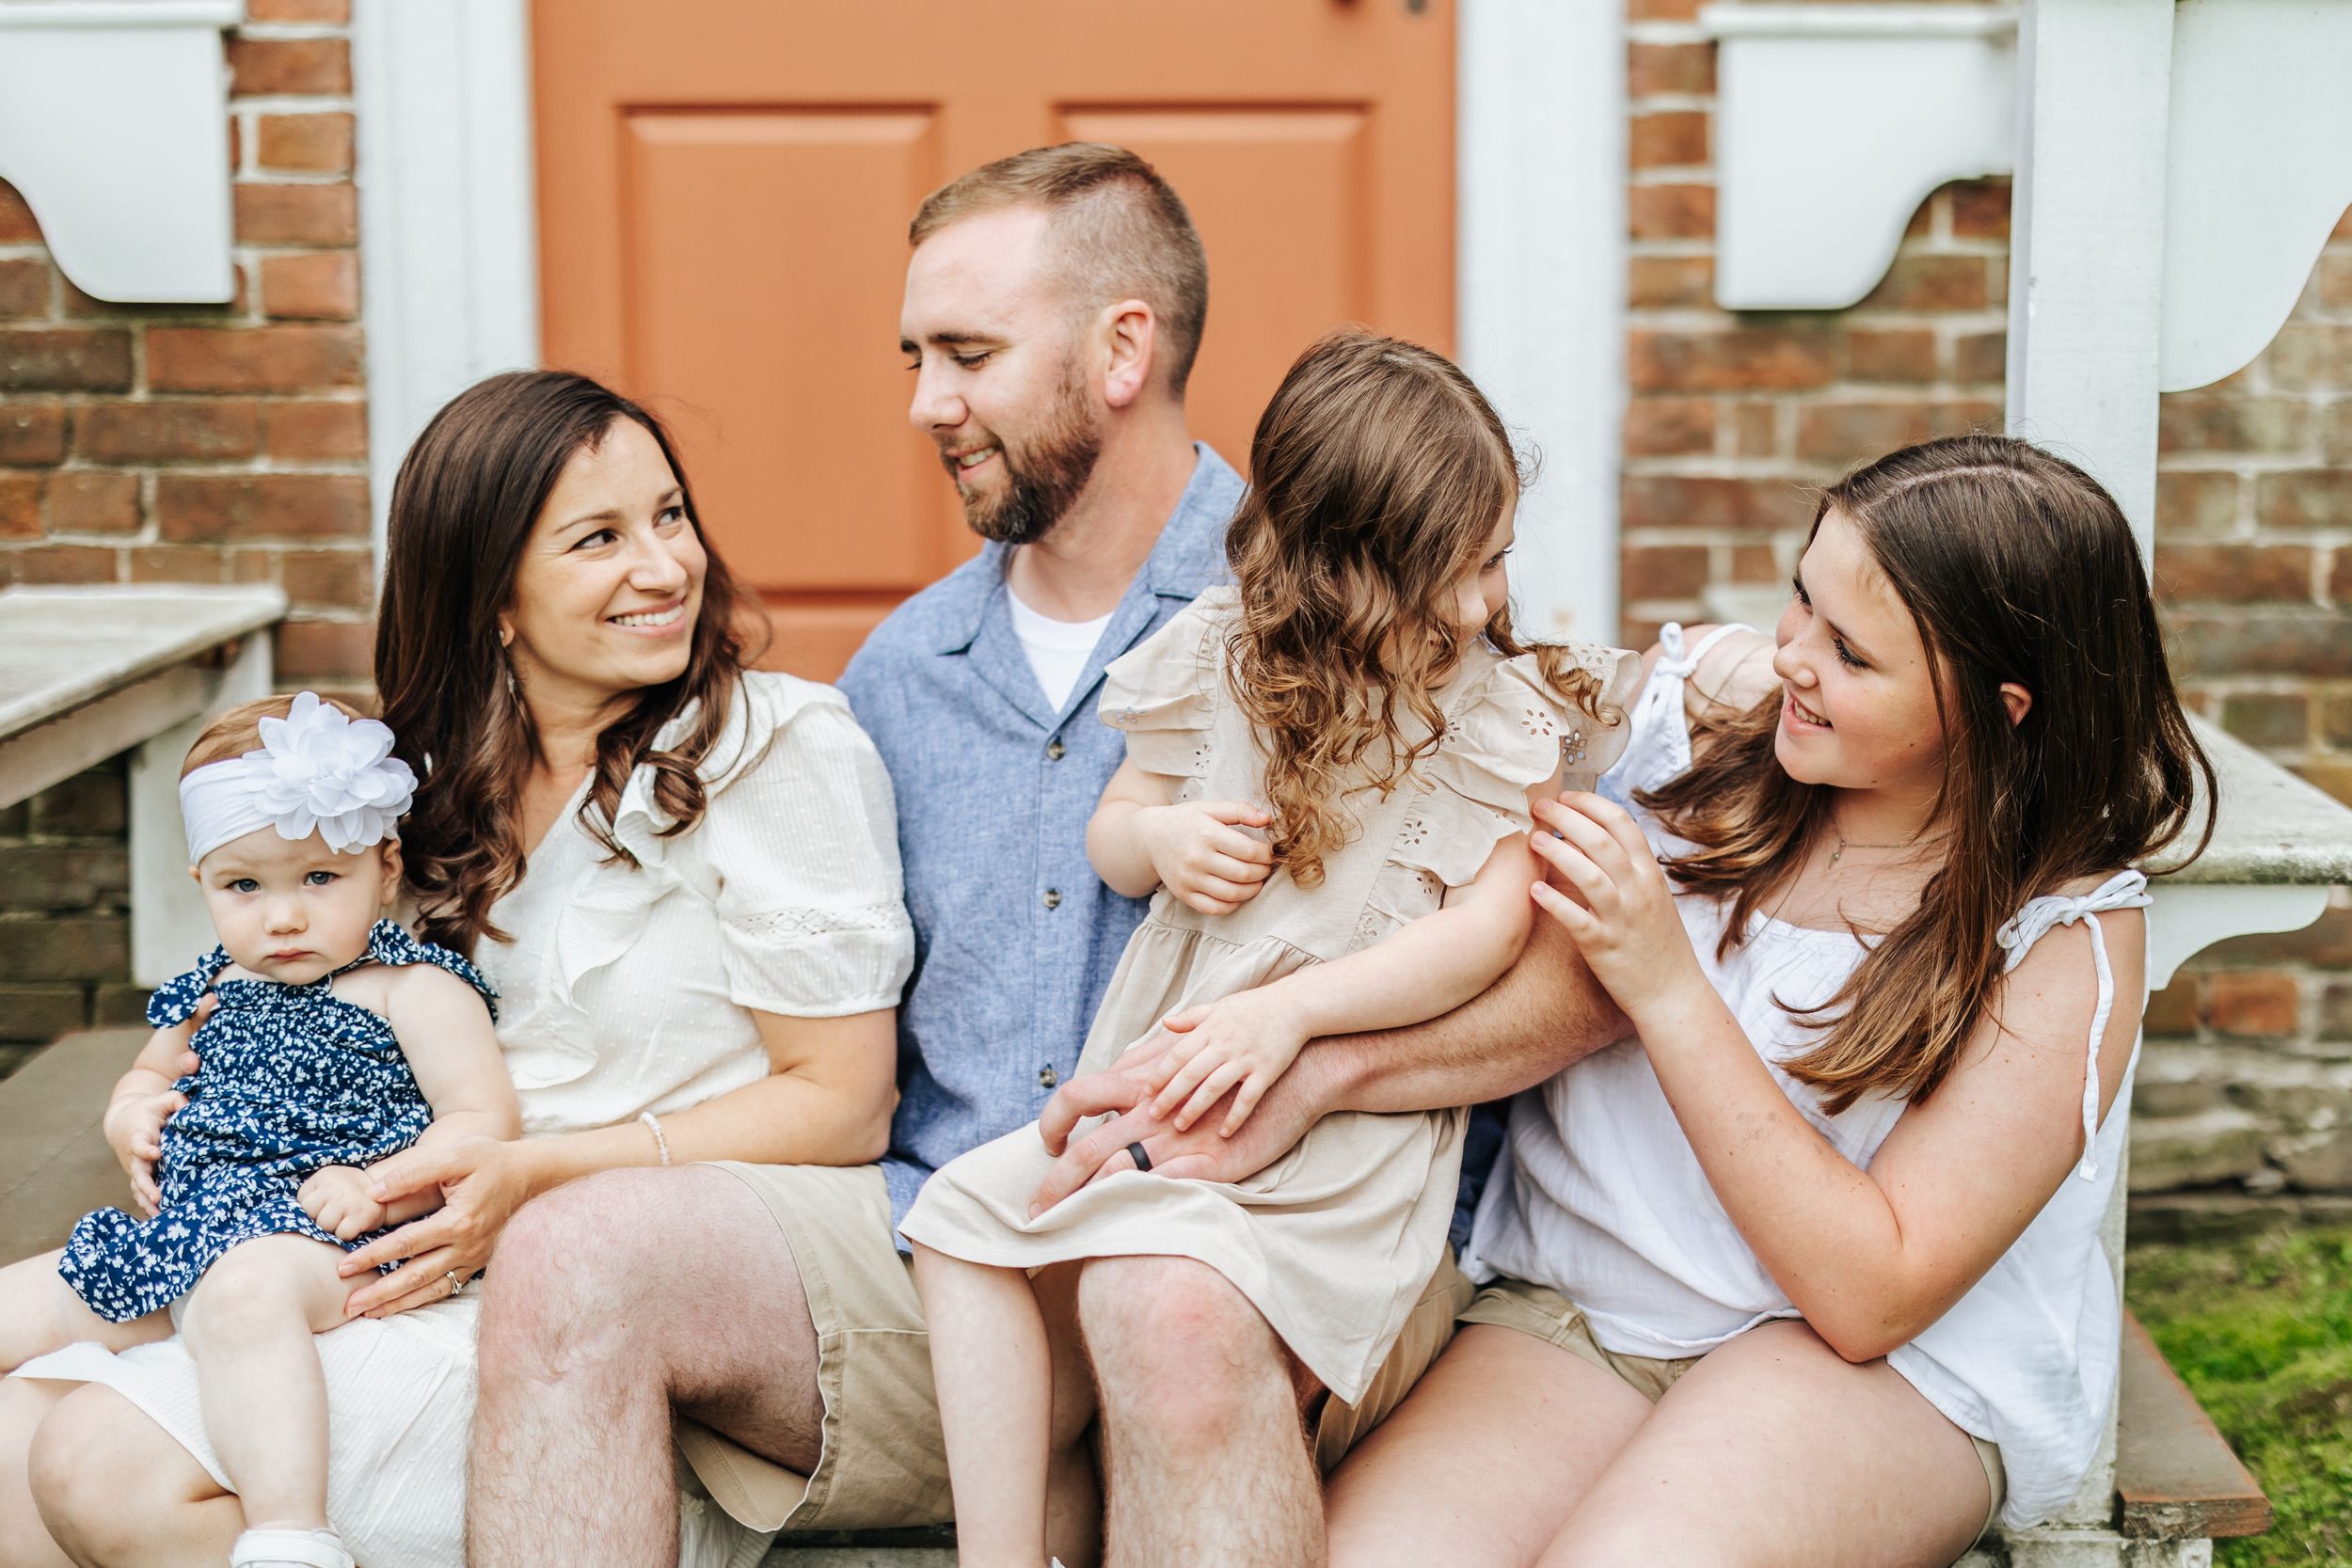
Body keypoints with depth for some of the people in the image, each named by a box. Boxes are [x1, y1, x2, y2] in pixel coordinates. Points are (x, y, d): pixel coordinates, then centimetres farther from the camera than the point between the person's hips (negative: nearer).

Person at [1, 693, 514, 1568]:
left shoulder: (413, 989, -1)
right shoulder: (213, 993, 19)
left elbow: (484, 1120, -9)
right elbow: (151, 1071, 36)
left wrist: (377, 1188, -23)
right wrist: (131, 1114, 12)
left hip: (318, 1242, -8)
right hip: (183, 1233, 9)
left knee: (243, 1289, -43)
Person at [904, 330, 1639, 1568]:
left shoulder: (1501, 708, -2)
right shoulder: (1218, 663, 6)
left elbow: (1490, 929, -11)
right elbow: (1110, 840, 18)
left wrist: (1289, 1012, -19)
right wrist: (1157, 838, -7)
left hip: (1352, 1106, -5)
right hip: (1162, 1067, 5)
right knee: (962, 1213, -7)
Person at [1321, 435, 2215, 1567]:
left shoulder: (2070, 932, -12)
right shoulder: (1710, 700, -1)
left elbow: (1872, 1296, -16)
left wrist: (1666, 987, -20)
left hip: (1898, 1363, -2)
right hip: (1574, 1299, 3)